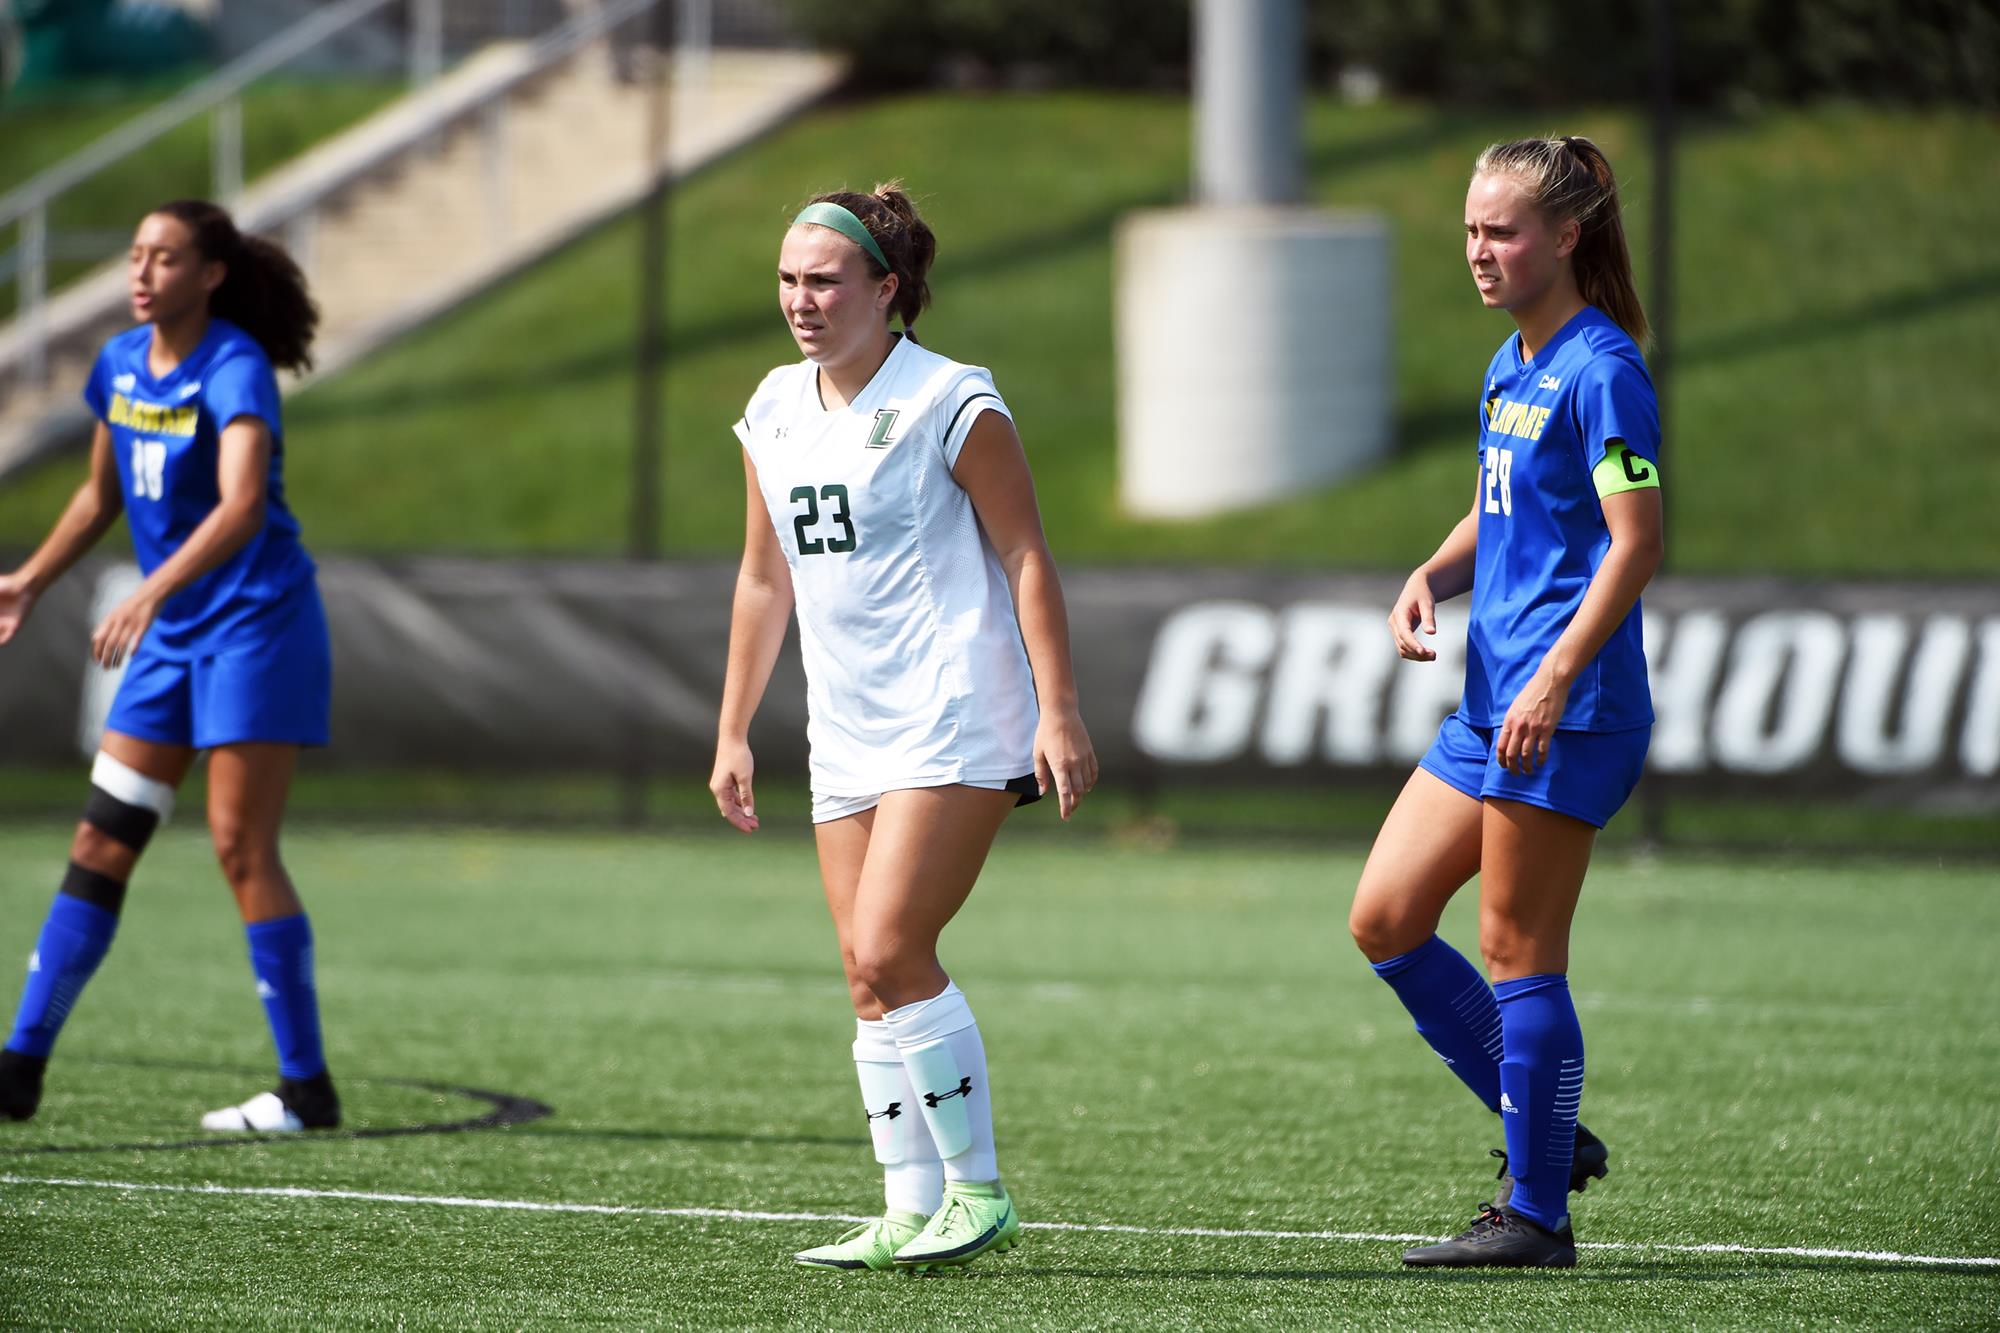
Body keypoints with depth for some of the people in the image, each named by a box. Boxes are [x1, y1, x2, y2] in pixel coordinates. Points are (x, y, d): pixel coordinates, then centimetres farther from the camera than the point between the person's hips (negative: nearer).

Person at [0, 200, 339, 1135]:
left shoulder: (234, 371, -17)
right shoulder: (121, 365, 6)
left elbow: (242, 505, -33)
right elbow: (102, 494, 23)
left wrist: (150, 595, -44)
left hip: (258, 625, -7)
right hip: (172, 637, 7)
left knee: (242, 848, -9)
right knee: (99, 846, 4)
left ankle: (307, 1086, -2)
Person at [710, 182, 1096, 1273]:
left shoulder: (950, 403, -8)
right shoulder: (774, 414, 12)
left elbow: (1026, 558, -8)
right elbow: (764, 581, 20)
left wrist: (1059, 711, -14)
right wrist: (732, 732, 19)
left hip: (954, 726, -7)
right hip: (847, 735, 7)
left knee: (888, 951, -16)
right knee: (870, 975, 3)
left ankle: (978, 1190, -6)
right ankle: (912, 1211, 7)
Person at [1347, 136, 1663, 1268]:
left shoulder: (1601, 368, -13)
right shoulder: (1509, 367, 15)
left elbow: (1637, 544, -18)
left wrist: (1556, 679, -24)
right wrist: (1432, 578, 6)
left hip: (1566, 711, -10)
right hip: (1493, 697, 10)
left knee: (1519, 956, -5)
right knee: (1384, 919, 9)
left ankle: (1537, 1215, 4)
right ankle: (1550, 1139, 18)